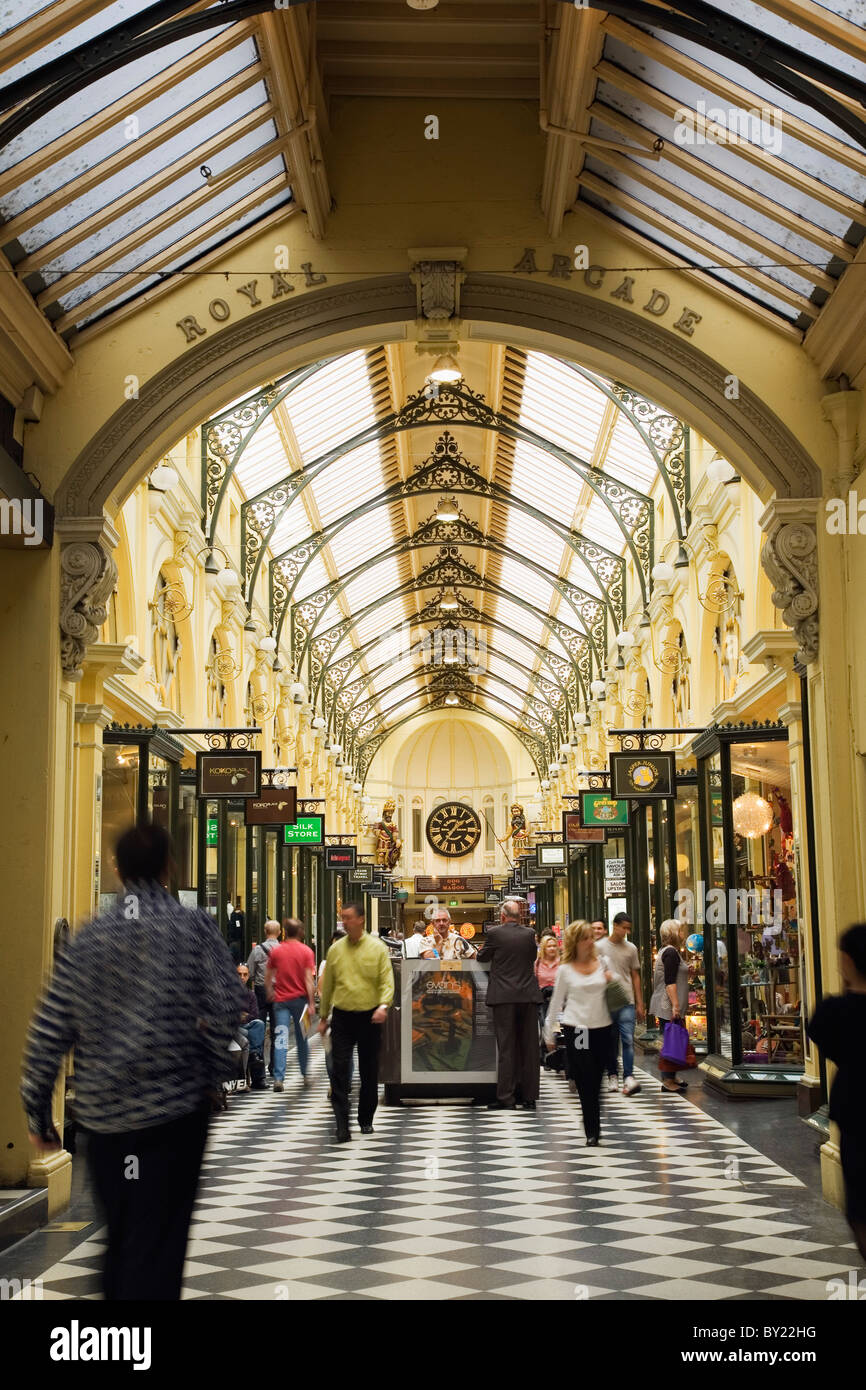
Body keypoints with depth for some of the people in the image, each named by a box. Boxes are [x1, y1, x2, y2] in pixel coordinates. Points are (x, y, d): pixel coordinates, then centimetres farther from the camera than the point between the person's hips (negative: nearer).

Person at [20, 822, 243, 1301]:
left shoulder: (85, 938, 5)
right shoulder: (193, 925, -3)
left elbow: (48, 1033, 3)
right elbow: (226, 1008, -13)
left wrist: (38, 1113, 11)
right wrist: (211, 1068, 4)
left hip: (101, 1113, 4)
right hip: (174, 1107, -3)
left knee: (120, 1236, 20)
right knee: (157, 1243, -1)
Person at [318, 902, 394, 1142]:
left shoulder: (377, 948, -2)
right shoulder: (336, 949, 5)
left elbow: (387, 981, -6)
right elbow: (327, 985, 12)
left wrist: (383, 1005, -24)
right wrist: (324, 1017, 15)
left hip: (369, 1017, -1)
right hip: (342, 1017, 1)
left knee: (369, 1072, 9)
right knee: (339, 1070, -9)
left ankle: (366, 1120, 24)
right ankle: (342, 1126, -10)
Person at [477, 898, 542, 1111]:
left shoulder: (494, 933, -5)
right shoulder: (530, 934, 4)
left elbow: (481, 957, 9)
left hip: (504, 997, -3)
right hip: (529, 996, 3)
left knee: (506, 1049, 0)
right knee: (529, 1047, 8)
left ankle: (506, 1097, -1)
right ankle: (529, 1097, 11)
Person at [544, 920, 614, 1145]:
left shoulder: (601, 963, 8)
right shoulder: (565, 970, 0)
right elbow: (556, 1002, 7)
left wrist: (611, 980, -1)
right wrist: (549, 1034, 9)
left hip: (601, 1027, 3)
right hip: (576, 1028, -3)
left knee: (595, 1082, 7)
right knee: (585, 1082, -4)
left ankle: (593, 1128, 20)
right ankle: (592, 1131, 1)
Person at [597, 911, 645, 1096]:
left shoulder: (631, 948, 10)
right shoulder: (600, 947, 2)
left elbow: (635, 976, 14)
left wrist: (639, 1004, 11)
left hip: (627, 1001, 1)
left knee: (628, 1039, -11)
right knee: (611, 1041, 6)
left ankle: (628, 1078, -17)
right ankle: (612, 1075, 17)